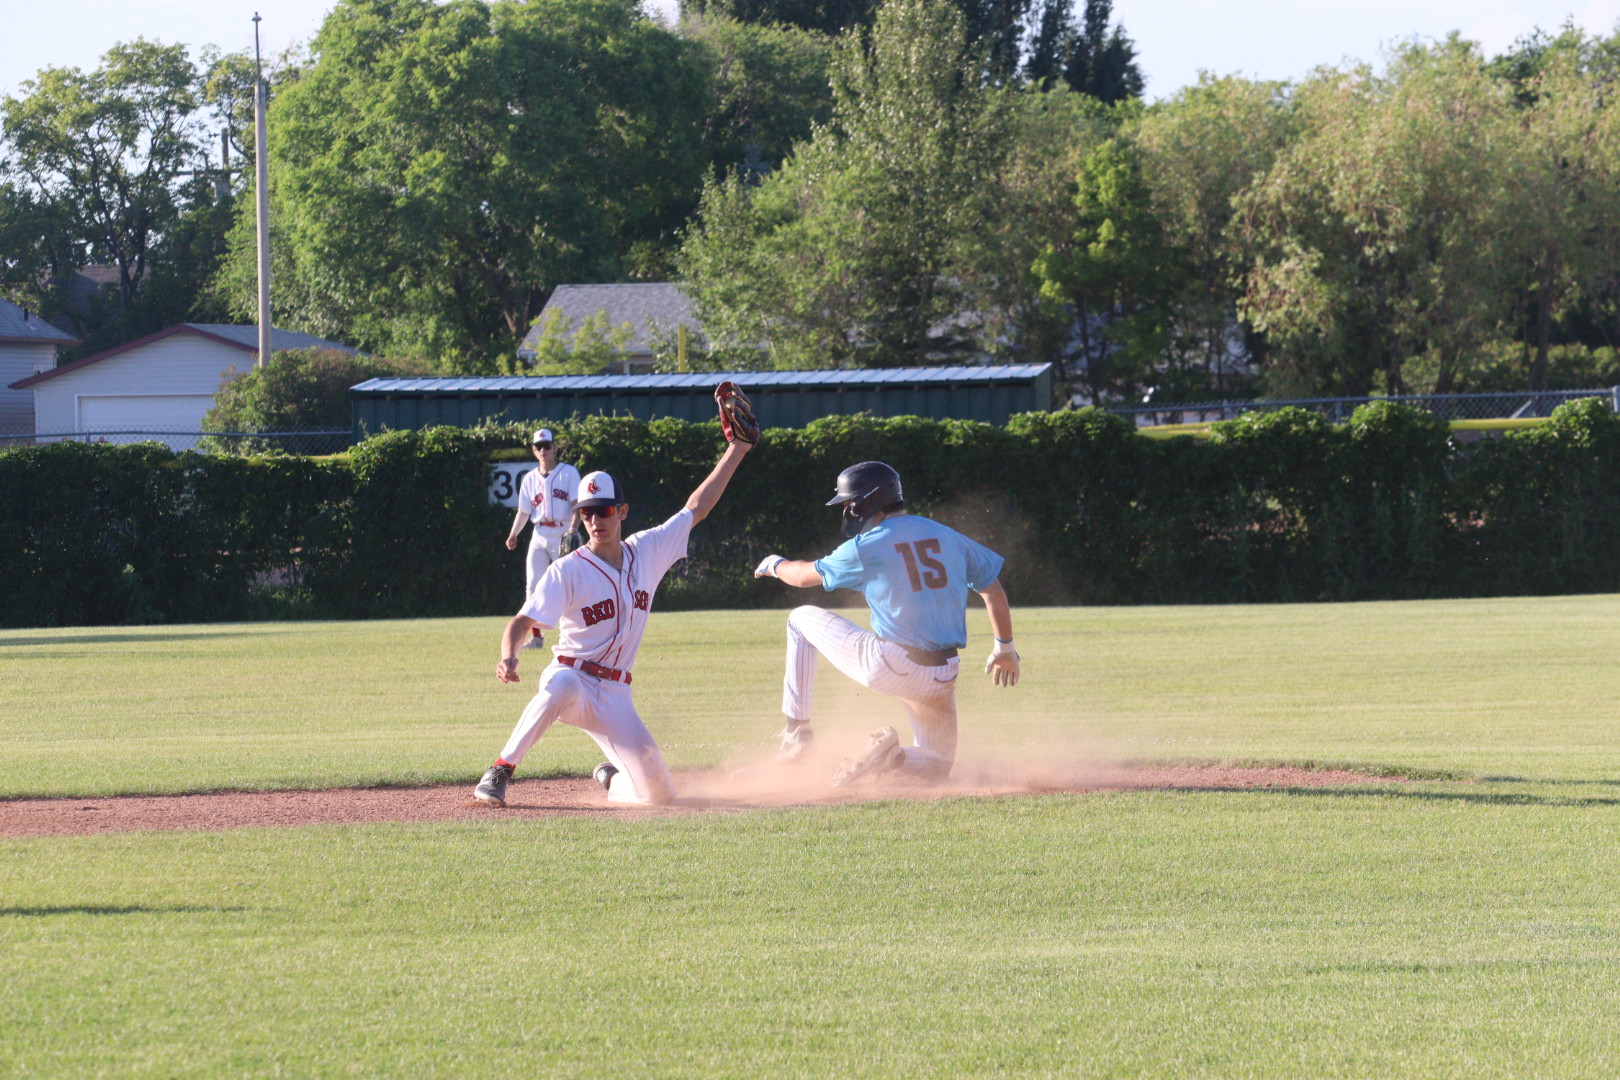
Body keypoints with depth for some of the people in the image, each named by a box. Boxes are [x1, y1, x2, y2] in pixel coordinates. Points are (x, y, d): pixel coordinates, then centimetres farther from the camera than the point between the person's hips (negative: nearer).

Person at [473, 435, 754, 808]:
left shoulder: (647, 551, 5)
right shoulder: (567, 571, -9)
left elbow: (696, 509, 14)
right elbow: (523, 621, -15)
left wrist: (735, 451, 14)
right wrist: (508, 657, -36)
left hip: (615, 695, 4)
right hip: (570, 677, -4)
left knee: (658, 792, -3)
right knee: (561, 685, -44)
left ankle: (613, 776, 34)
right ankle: (499, 774, -34)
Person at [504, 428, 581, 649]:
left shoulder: (569, 473, 1)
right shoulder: (530, 478, 12)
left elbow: (576, 505, -7)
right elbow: (524, 511, 11)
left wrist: (573, 528, -23)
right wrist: (514, 534, -4)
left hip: (563, 535, -4)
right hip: (540, 536, 4)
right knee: (533, 587, -4)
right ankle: (535, 636, 1)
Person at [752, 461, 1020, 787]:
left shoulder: (867, 546, -4)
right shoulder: (946, 537, 9)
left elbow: (806, 575, 11)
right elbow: (993, 590, 13)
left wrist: (775, 565, 33)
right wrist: (1004, 648, 25)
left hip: (886, 667, -4)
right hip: (941, 680, 4)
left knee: (802, 619, 18)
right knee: (938, 765, 25)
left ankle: (797, 729, 15)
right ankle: (893, 757, -10)